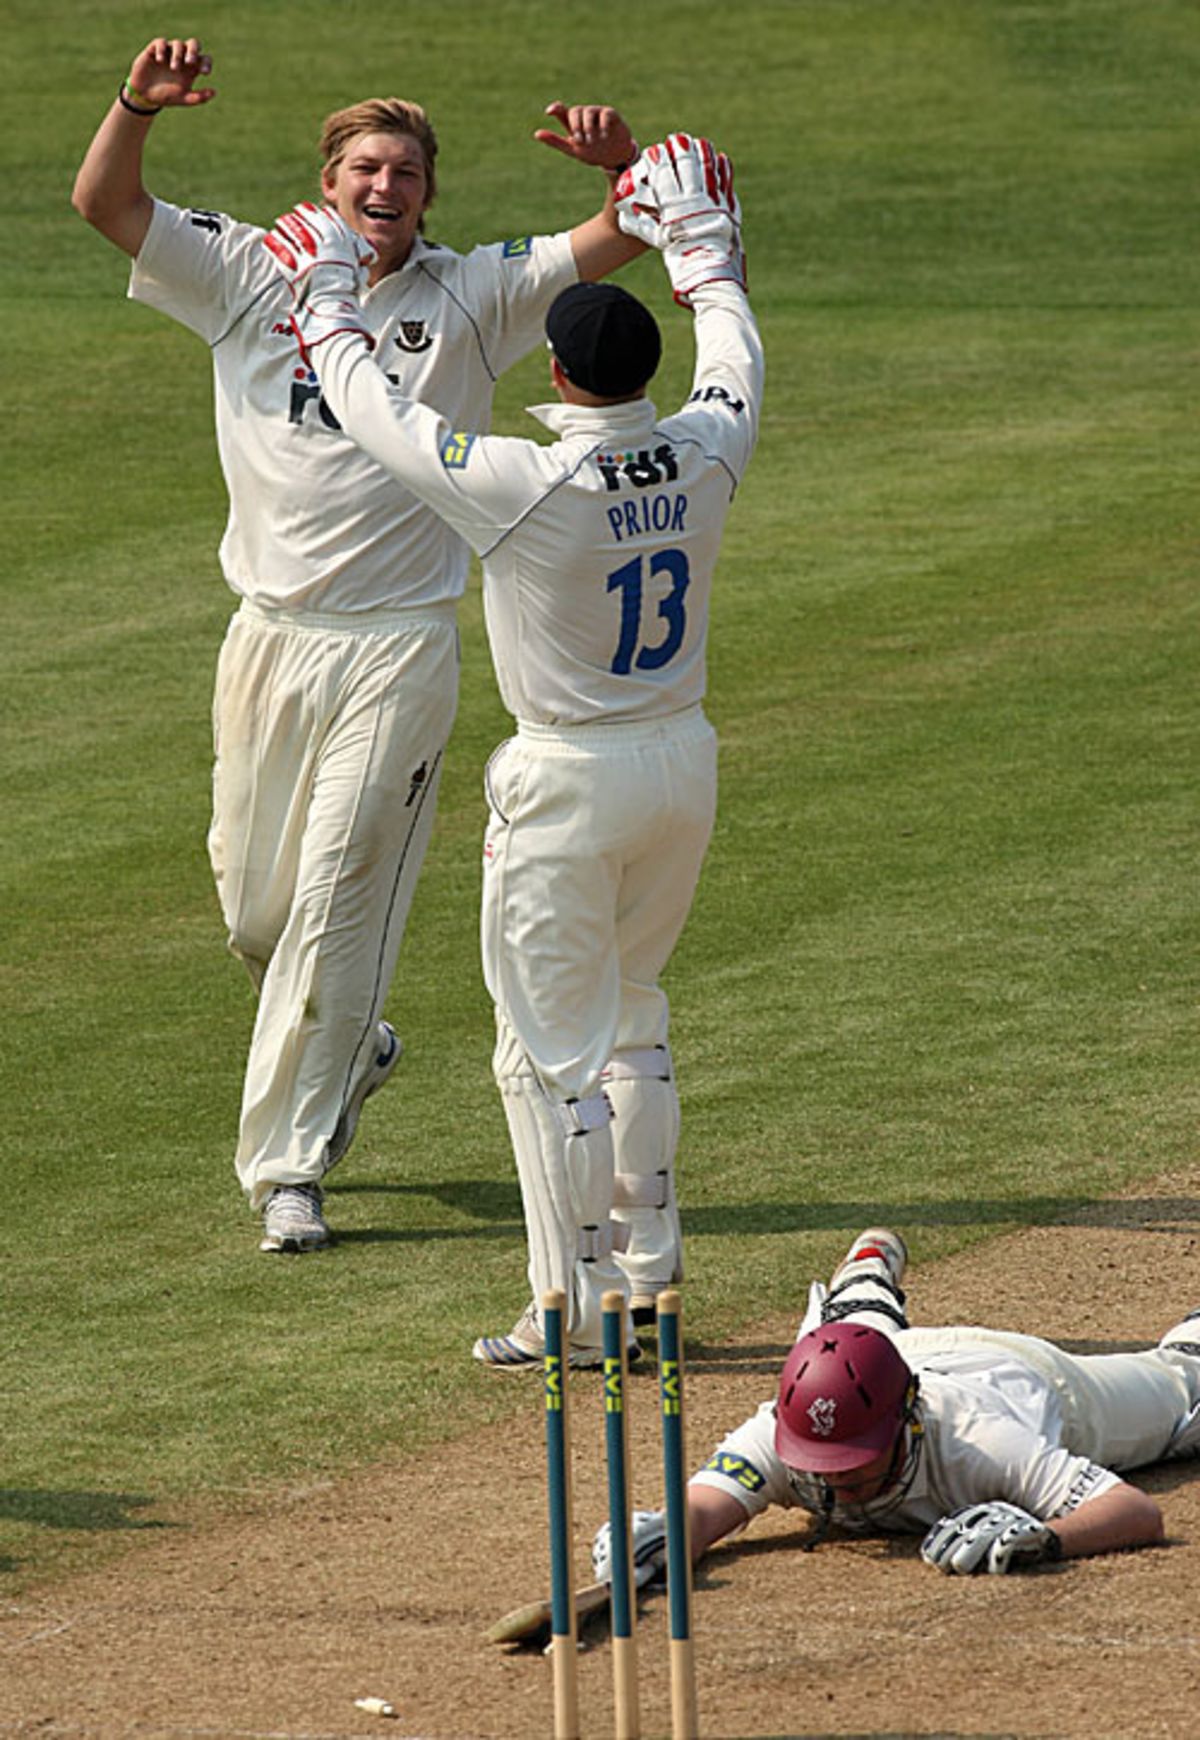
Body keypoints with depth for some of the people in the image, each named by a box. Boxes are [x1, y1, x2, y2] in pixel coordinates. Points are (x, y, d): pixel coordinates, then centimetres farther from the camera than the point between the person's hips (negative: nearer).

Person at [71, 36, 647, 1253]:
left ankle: (286, 1168, -4)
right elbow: (102, 203, -4)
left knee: (334, 905, -8)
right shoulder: (251, 276, 5)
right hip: (269, 639, 3)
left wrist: (623, 164, -27)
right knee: (253, 906, 10)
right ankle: (346, 1051, 39)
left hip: (397, 651, -3)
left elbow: (625, 237, -4)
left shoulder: (472, 298, 2)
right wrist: (137, 106, -24)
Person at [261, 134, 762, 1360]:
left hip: (570, 786, -6)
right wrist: (703, 244, 30)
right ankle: (645, 1269, 28)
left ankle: (580, 1310, 3)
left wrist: (325, 296, 7)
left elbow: (372, 410, -10)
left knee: (553, 1050, 2)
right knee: (630, 1013, 23)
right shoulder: (703, 460, -9)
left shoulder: (521, 488, -23)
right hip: (683, 764, 6)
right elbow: (735, 357, 14)